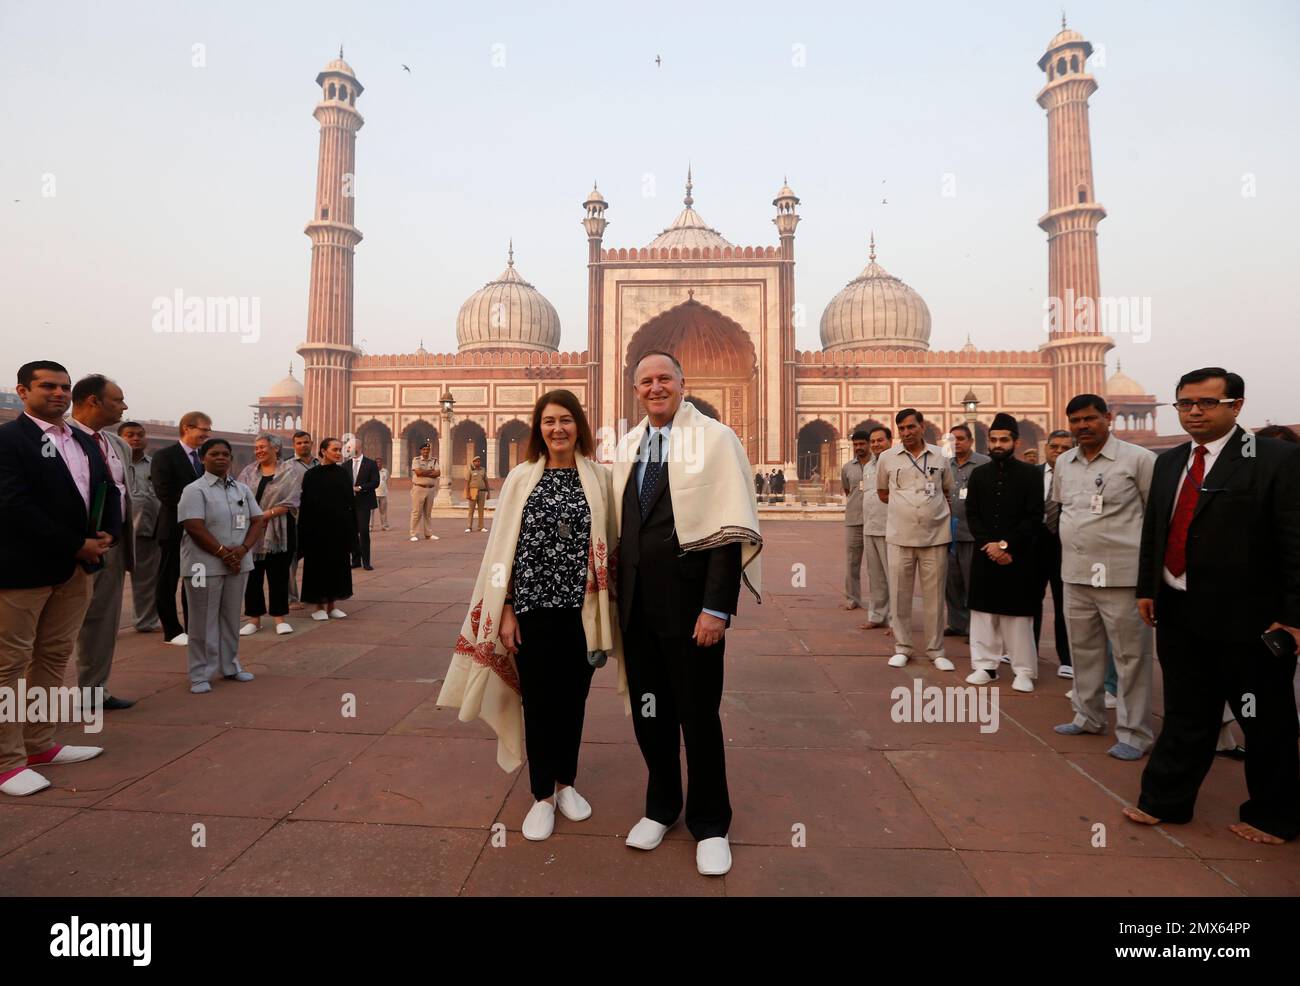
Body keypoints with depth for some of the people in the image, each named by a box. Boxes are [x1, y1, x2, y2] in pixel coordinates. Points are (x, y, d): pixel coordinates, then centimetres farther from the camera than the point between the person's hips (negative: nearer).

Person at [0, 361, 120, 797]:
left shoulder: (85, 442, 15)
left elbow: (107, 492, 16)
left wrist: (107, 534, -3)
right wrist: (76, 545, -17)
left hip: (76, 566, 8)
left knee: (54, 656, 13)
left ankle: (40, 744, 24)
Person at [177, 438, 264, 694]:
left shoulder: (243, 489, 10)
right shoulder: (194, 490, -6)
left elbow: (257, 521, 6)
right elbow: (195, 528, -14)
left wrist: (243, 549, -10)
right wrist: (223, 553, -16)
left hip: (238, 564, 5)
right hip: (205, 564, -5)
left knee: (231, 617, 13)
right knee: (204, 621, 1)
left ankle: (230, 666, 25)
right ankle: (200, 675, 10)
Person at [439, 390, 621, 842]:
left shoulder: (598, 477, 1)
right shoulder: (521, 477, 0)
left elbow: (608, 544, 4)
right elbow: (503, 546, 1)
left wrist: (605, 604, 0)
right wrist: (505, 610, -4)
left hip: (581, 608, 1)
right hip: (533, 606, -1)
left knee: (573, 696, 13)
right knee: (539, 698, 8)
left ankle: (566, 783, 34)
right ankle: (542, 795, 26)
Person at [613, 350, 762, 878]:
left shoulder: (714, 438, -7)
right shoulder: (627, 446, 10)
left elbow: (732, 530, -12)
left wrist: (717, 607, -17)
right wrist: (619, 593, 11)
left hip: (689, 601, -5)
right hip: (637, 601, 5)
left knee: (698, 714, 7)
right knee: (648, 710, 15)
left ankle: (710, 824, 30)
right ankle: (661, 806, 38)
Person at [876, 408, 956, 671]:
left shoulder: (940, 456, 5)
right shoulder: (888, 458, 3)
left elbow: (948, 492, 17)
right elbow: (882, 493, 15)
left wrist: (936, 510, 9)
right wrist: (905, 504, 7)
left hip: (935, 537, 0)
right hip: (900, 537, 0)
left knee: (934, 596, 7)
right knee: (899, 595, 6)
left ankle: (936, 650, 19)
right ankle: (902, 648, 19)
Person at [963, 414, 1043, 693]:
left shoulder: (1030, 473, 0)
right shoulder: (978, 474, 8)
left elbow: (1034, 517, -7)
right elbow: (972, 515, 4)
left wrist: (1006, 545, -14)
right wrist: (989, 545, -10)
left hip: (1019, 556, -3)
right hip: (985, 555, 3)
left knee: (1018, 615, 1)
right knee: (983, 612, 6)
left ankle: (1024, 671, 12)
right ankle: (985, 666, 16)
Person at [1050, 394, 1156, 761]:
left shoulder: (1138, 459, -8)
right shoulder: (1063, 462, 9)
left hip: (1122, 574, -6)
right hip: (1075, 573, 6)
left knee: (1131, 656, 3)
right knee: (1083, 650, 17)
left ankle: (1133, 733, 16)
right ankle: (1088, 716, 32)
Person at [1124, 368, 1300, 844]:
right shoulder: (1169, 462, 9)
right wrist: (1147, 588, 10)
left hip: (1246, 619, -5)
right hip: (1178, 613, 5)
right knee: (1185, 714, 17)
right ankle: (1165, 801, 29)